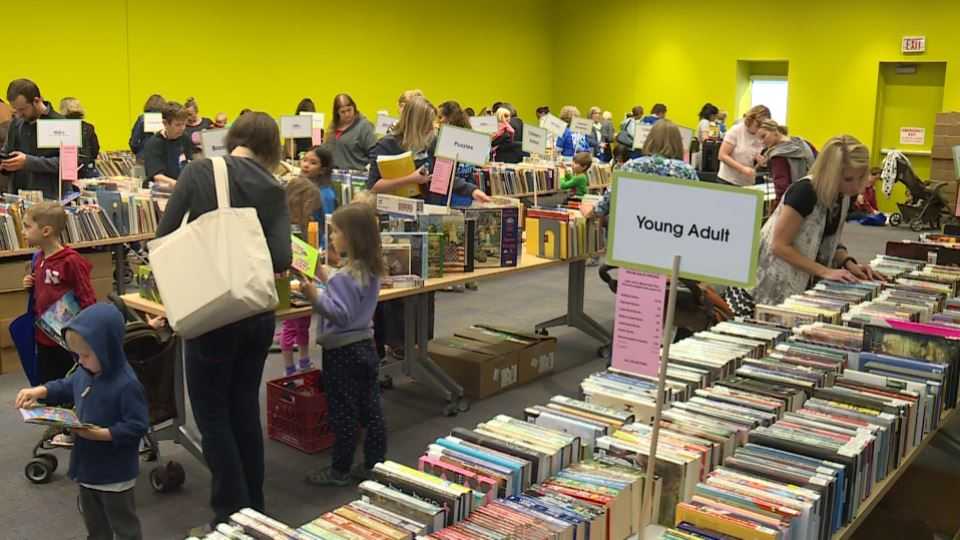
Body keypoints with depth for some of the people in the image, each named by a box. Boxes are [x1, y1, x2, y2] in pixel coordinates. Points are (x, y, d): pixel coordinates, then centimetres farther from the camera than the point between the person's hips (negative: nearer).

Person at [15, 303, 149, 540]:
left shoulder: (127, 385, -28)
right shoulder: (85, 373, -3)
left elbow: (137, 426, -27)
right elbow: (65, 388, 18)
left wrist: (102, 434, -31)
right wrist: (39, 391, 2)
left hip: (115, 474, -8)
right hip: (88, 467, 8)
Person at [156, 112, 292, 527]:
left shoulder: (199, 171, -5)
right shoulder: (273, 189, 0)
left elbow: (163, 237, -5)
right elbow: (281, 260, -9)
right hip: (258, 313, 4)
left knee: (212, 413, 9)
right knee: (245, 408, 17)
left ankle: (233, 516, 14)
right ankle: (254, 509, 28)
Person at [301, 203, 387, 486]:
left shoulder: (345, 276, -22)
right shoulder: (371, 270, 5)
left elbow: (339, 314, -26)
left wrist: (315, 297, -36)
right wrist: (326, 280, 21)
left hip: (342, 352, -8)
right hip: (366, 346, 9)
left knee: (343, 414, 3)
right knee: (371, 410, 13)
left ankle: (340, 471, 14)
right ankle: (375, 465, 22)